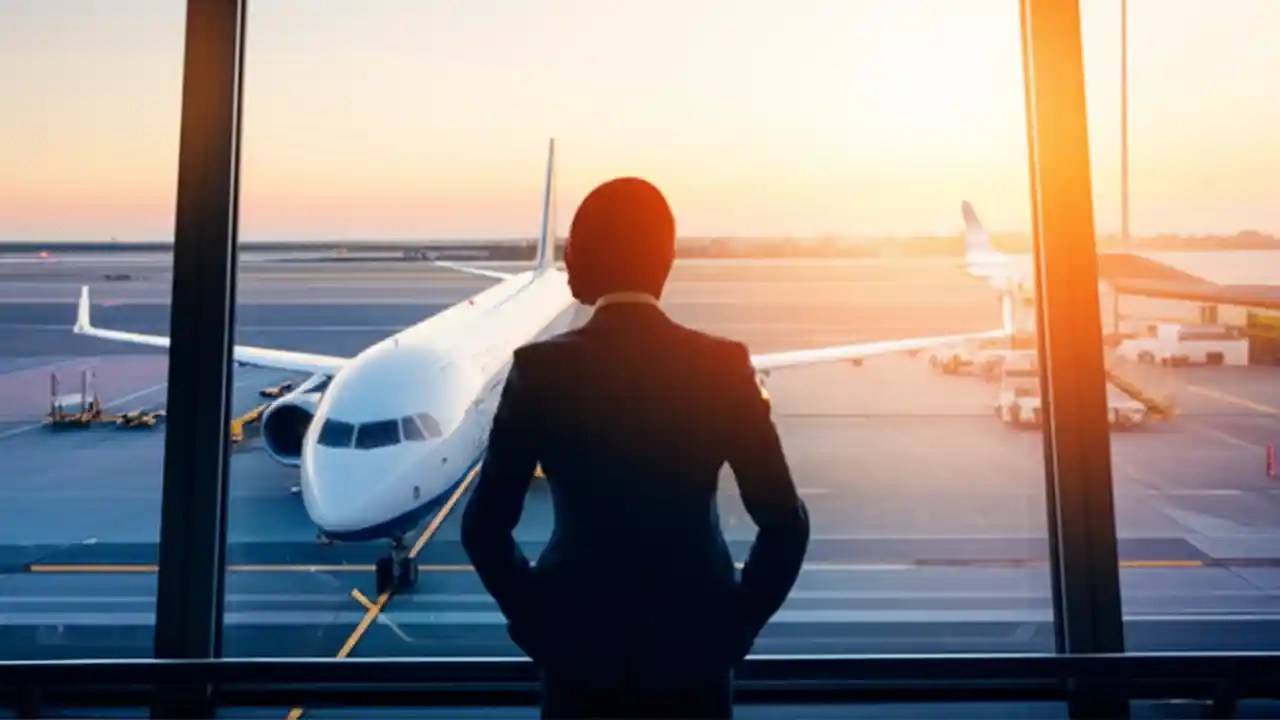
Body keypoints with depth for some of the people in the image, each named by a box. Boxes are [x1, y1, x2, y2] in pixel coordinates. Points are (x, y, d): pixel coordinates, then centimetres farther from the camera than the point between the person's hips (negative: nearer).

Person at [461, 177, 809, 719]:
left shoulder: (539, 370, -11)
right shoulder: (723, 367, -10)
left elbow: (485, 525, -8)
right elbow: (784, 523, -9)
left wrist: (535, 621, 6)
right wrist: (739, 622, 4)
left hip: (578, 649, 0)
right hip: (692, 648, 0)